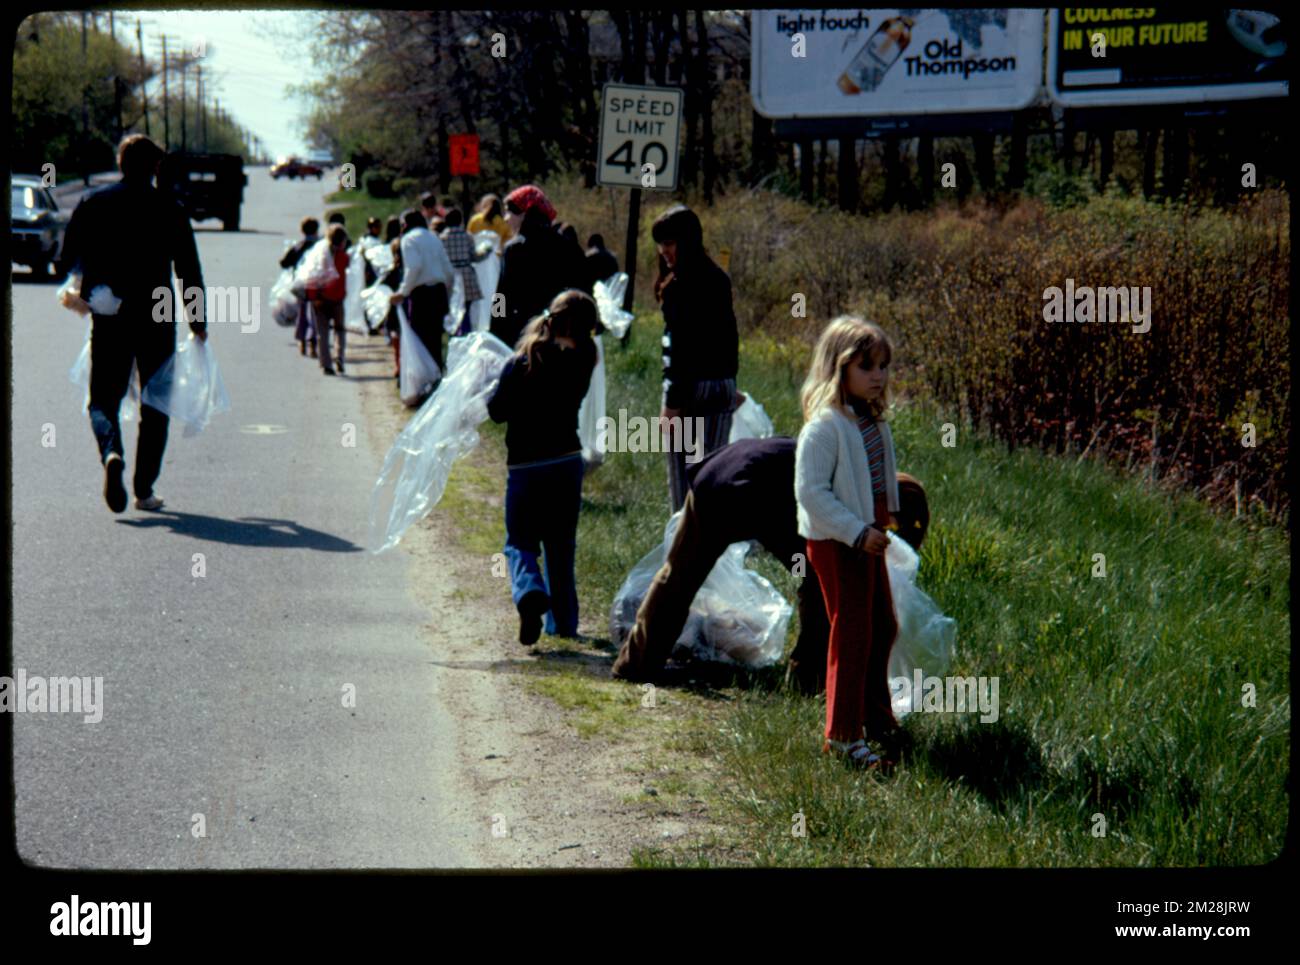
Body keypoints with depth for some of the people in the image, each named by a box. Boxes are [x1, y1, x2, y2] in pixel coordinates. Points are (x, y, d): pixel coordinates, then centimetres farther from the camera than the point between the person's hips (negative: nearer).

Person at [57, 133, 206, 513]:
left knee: (104, 397, 8)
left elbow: (68, 260, 4)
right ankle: (144, 489, 7)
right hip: (157, 320, -1)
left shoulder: (92, 204, 2)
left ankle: (111, 453, -23)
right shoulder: (170, 210, -2)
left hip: (108, 320, 1)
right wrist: (198, 321, 10)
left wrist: (81, 297, 22)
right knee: (155, 405, 10)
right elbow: (189, 271, 0)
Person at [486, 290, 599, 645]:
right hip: (568, 462, 3)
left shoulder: (521, 366, -14)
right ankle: (563, 622, 17)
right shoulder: (580, 365, -6)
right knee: (561, 546, 16)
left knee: (520, 543, 7)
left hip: (525, 466, -3)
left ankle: (530, 593, -22)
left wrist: (498, 384, 12)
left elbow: (498, 412, -5)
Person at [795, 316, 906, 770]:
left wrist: (884, 522, 10)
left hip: (867, 538, 9)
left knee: (883, 628, 17)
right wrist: (857, 532, -23)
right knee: (852, 633, -4)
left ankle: (877, 718, 32)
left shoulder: (873, 422, 8)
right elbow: (810, 491, -23)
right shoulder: (824, 426, -20)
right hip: (836, 543, -9)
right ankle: (843, 735, 4)